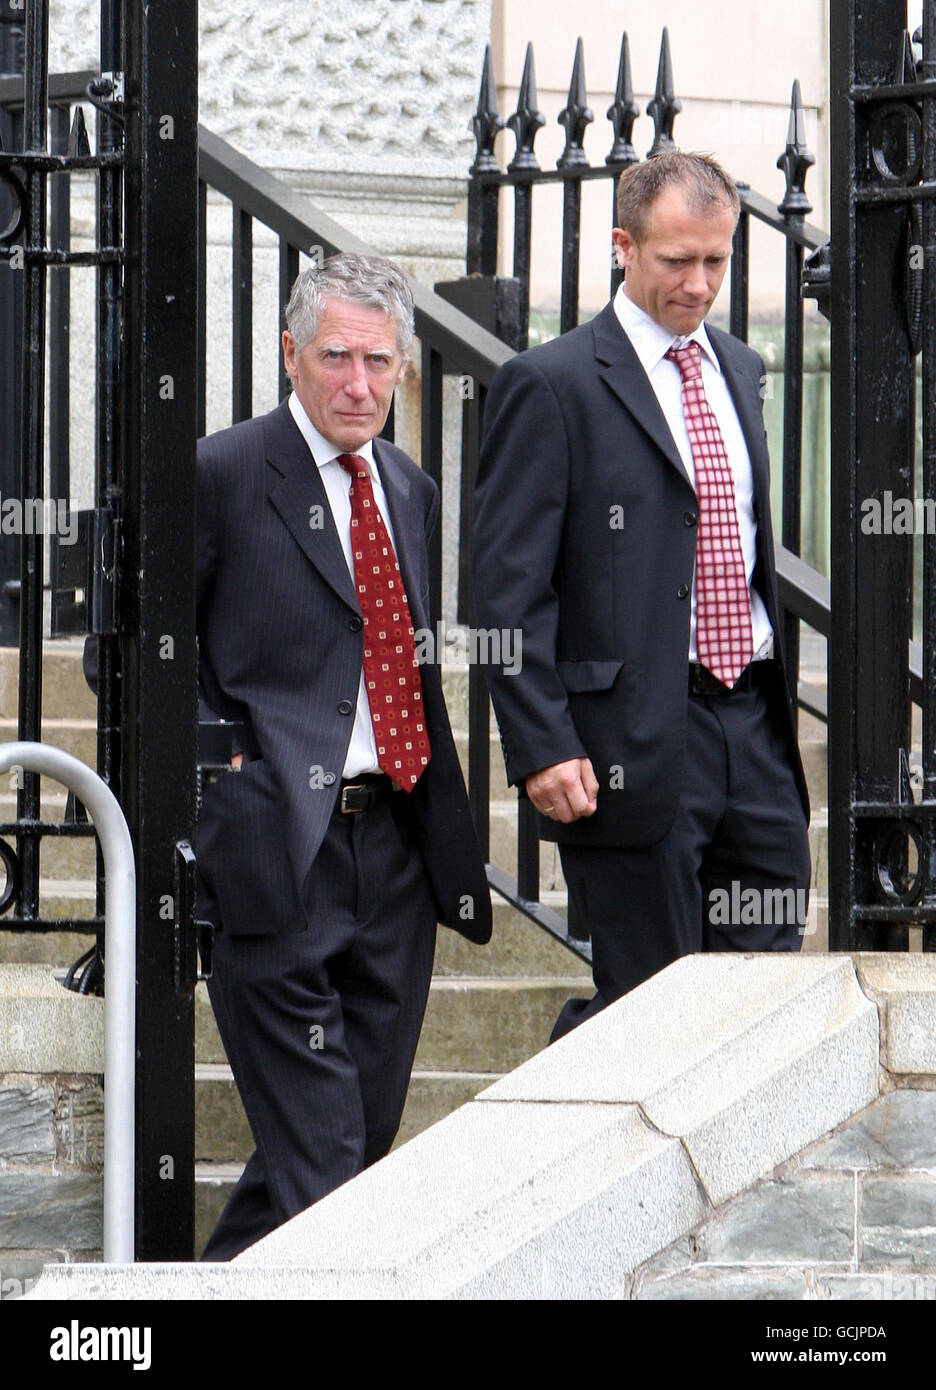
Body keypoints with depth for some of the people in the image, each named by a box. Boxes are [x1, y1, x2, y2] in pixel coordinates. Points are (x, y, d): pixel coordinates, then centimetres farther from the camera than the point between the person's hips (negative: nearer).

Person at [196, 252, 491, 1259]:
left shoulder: (413, 492, 15)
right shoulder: (222, 474, -5)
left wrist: (442, 813, 12)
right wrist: (216, 762, -12)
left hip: (397, 841, 7)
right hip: (280, 849, -7)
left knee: (371, 1127, 11)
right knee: (315, 1153, -10)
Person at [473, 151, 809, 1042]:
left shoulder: (738, 370, 16)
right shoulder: (550, 385, -6)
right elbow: (507, 591, -10)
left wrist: (777, 701, 16)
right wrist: (542, 748, -17)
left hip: (752, 724, 7)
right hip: (634, 744, -7)